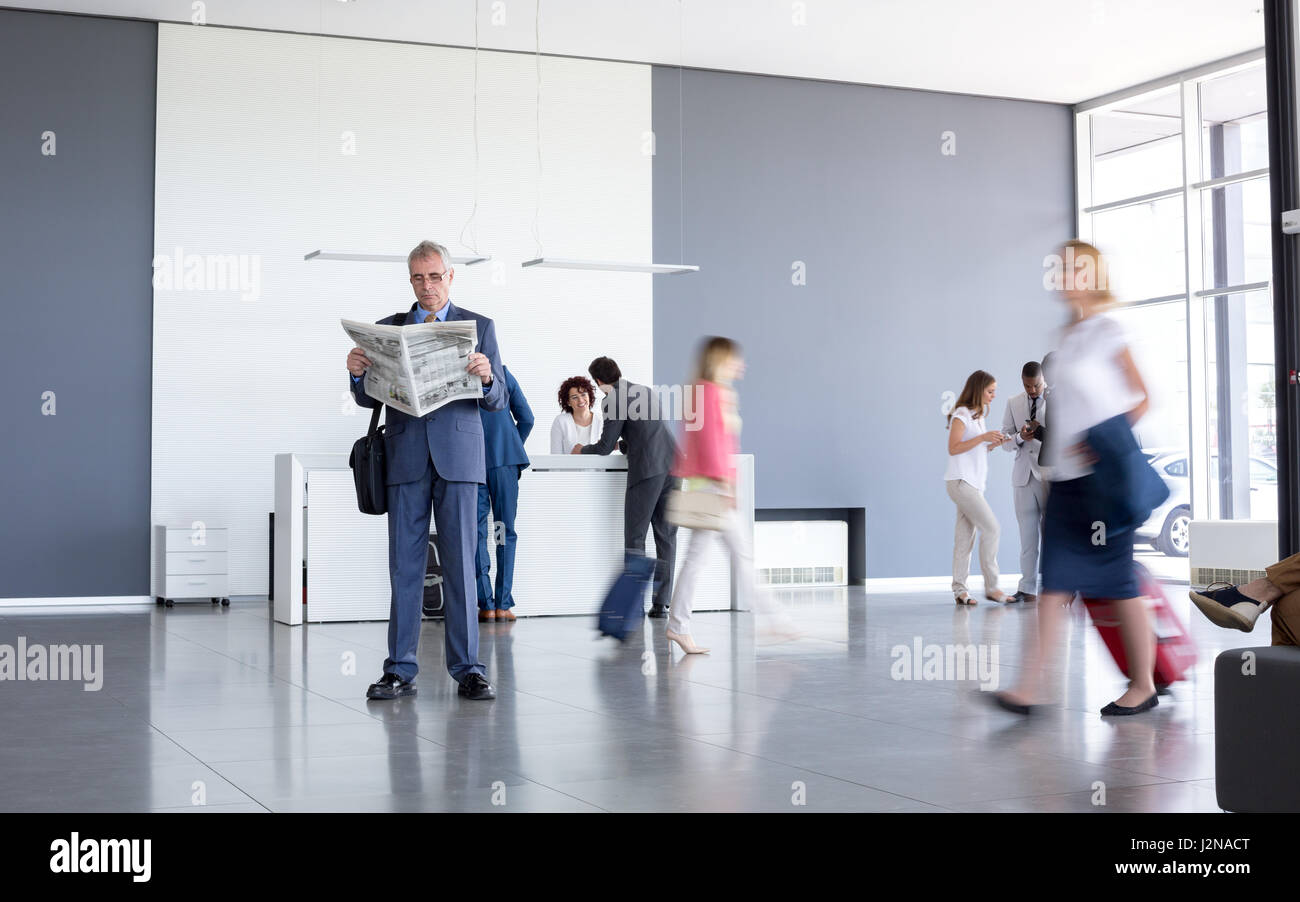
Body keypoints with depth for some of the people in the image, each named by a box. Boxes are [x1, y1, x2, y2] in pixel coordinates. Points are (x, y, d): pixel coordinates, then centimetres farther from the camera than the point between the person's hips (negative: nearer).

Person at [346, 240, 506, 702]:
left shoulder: (479, 327, 8)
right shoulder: (388, 329, 12)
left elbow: (497, 401, 3)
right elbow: (370, 399, 9)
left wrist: (487, 377, -19)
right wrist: (358, 373, -12)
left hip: (458, 457, -1)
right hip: (406, 458, 1)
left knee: (460, 563, -1)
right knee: (404, 564, 1)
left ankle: (467, 669, 4)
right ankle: (400, 670, 5)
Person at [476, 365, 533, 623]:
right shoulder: (504, 374, 8)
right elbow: (527, 419, 6)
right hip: (505, 460, 1)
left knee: (477, 532, 1)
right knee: (506, 531, 6)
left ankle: (486, 605, -4)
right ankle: (503, 604, 1)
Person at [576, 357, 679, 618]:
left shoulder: (614, 400, -2)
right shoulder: (647, 391, 20)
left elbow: (605, 447, -2)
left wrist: (582, 450, 18)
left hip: (647, 469, -6)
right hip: (672, 463, 6)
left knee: (635, 538, 1)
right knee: (666, 536, 8)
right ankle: (661, 602, 7)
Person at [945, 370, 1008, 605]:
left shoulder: (978, 415, 18)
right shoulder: (961, 414, -9)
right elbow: (953, 448, -16)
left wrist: (993, 444, 5)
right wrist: (983, 438, -19)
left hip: (973, 483, 9)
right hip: (961, 482, -9)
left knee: (965, 536, 5)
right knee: (991, 528, -11)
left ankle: (959, 590, 5)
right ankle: (991, 587, -6)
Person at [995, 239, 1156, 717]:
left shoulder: (1106, 330, -4)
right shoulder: (1066, 337, 16)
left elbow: (1140, 399, -5)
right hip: (1066, 476, 7)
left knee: (1119, 579, -1)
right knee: (1056, 581, 0)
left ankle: (1143, 686, 11)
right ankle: (1028, 688, -4)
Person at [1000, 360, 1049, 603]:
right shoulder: (1013, 404, 10)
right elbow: (1006, 441, 10)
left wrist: (1045, 432, -22)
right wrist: (1020, 437, -12)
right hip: (1024, 476, 3)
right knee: (1027, 535, 4)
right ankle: (1028, 590, 7)